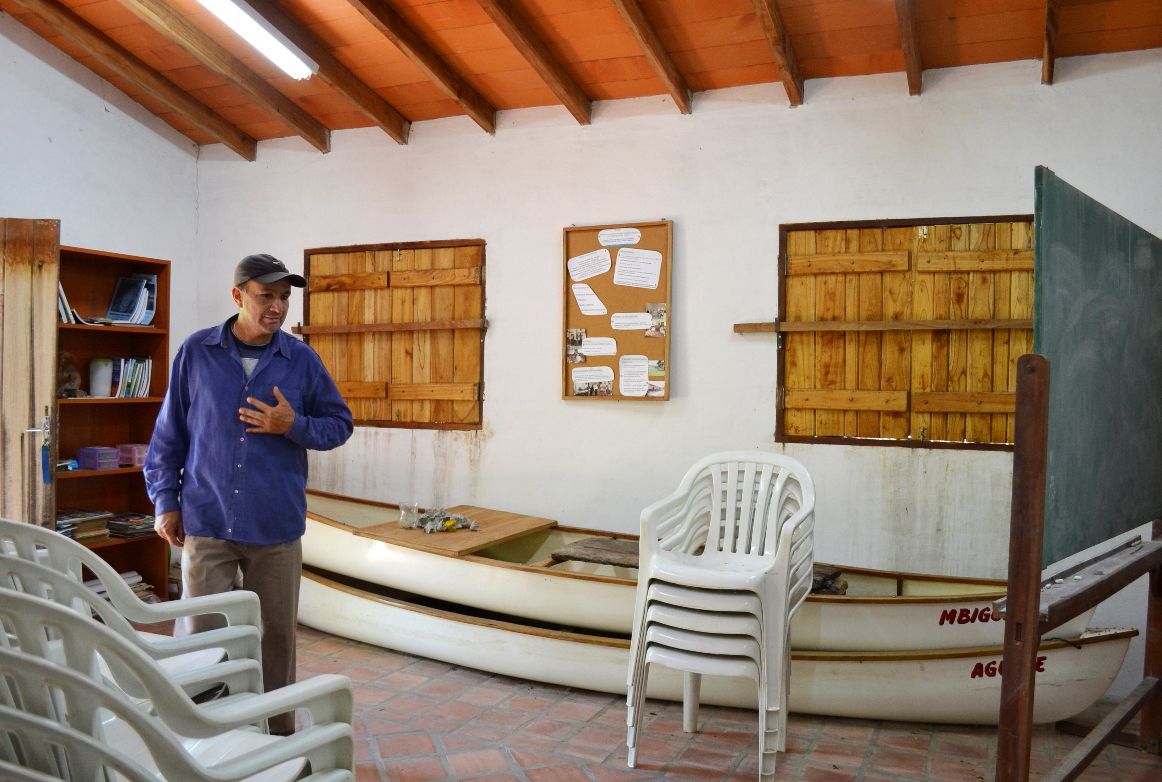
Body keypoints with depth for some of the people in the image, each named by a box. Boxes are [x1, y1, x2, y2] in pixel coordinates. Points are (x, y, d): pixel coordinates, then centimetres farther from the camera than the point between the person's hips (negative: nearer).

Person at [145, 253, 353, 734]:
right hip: (206, 523, -1)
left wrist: (294, 425, -12)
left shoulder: (302, 359, 1)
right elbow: (169, 433, 5)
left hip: (277, 526, 1)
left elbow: (340, 424, 6)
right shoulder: (196, 353, 0)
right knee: (198, 636, 3)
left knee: (277, 637, 11)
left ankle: (278, 737, 28)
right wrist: (165, 502, 2)